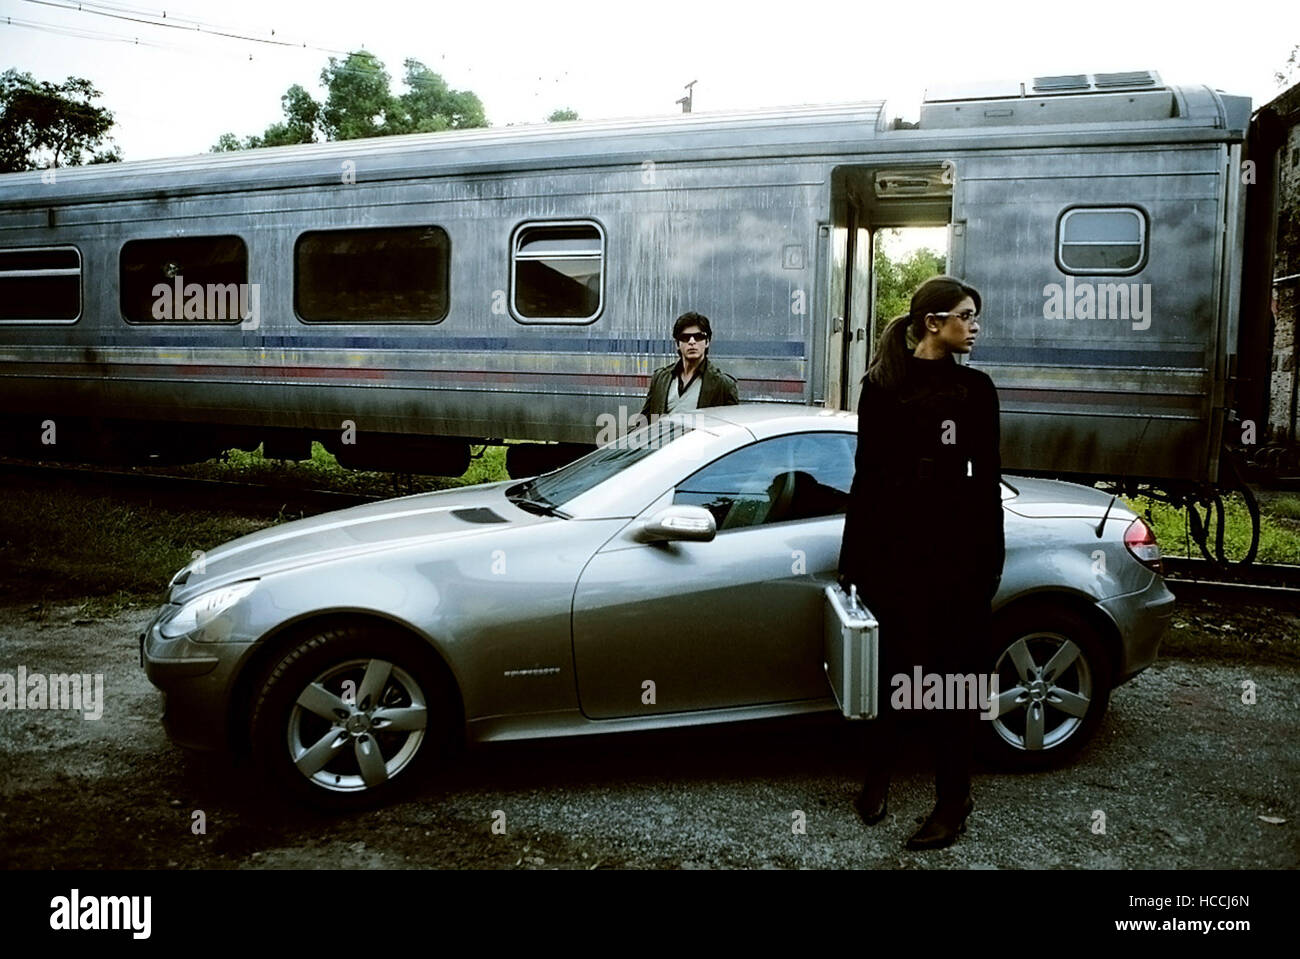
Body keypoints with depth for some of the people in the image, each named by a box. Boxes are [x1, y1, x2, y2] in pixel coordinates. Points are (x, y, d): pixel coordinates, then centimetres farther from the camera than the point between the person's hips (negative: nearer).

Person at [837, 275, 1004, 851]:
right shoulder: (882, 385, 2)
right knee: (890, 667, 10)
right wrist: (853, 556, 1)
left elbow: (987, 478, 6)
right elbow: (866, 473, 2)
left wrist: (991, 558, 1)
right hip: (891, 545, 0)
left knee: (951, 673, 3)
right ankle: (876, 778, 29)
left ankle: (953, 800, 15)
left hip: (956, 549, 0)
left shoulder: (975, 389, 5)